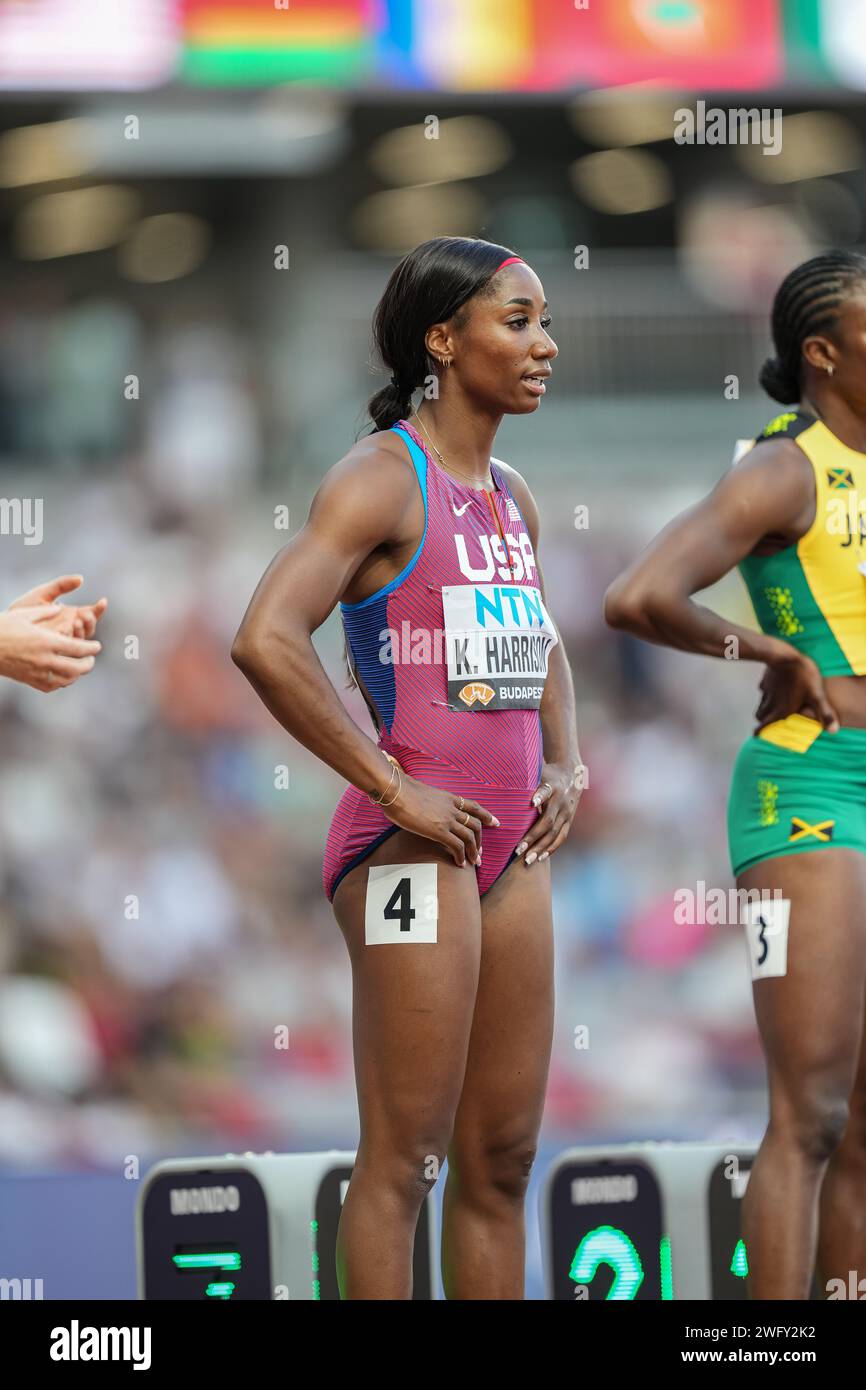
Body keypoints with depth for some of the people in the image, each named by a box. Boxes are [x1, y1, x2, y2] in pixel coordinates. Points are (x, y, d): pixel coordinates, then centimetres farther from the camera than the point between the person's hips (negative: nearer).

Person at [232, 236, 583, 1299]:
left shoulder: (510, 497, 14)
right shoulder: (383, 478, -10)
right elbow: (265, 641, -23)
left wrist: (565, 769, 13)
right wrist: (389, 787, -19)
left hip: (513, 846, 8)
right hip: (412, 841, -8)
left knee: (502, 1153, 9)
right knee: (403, 1153, -7)